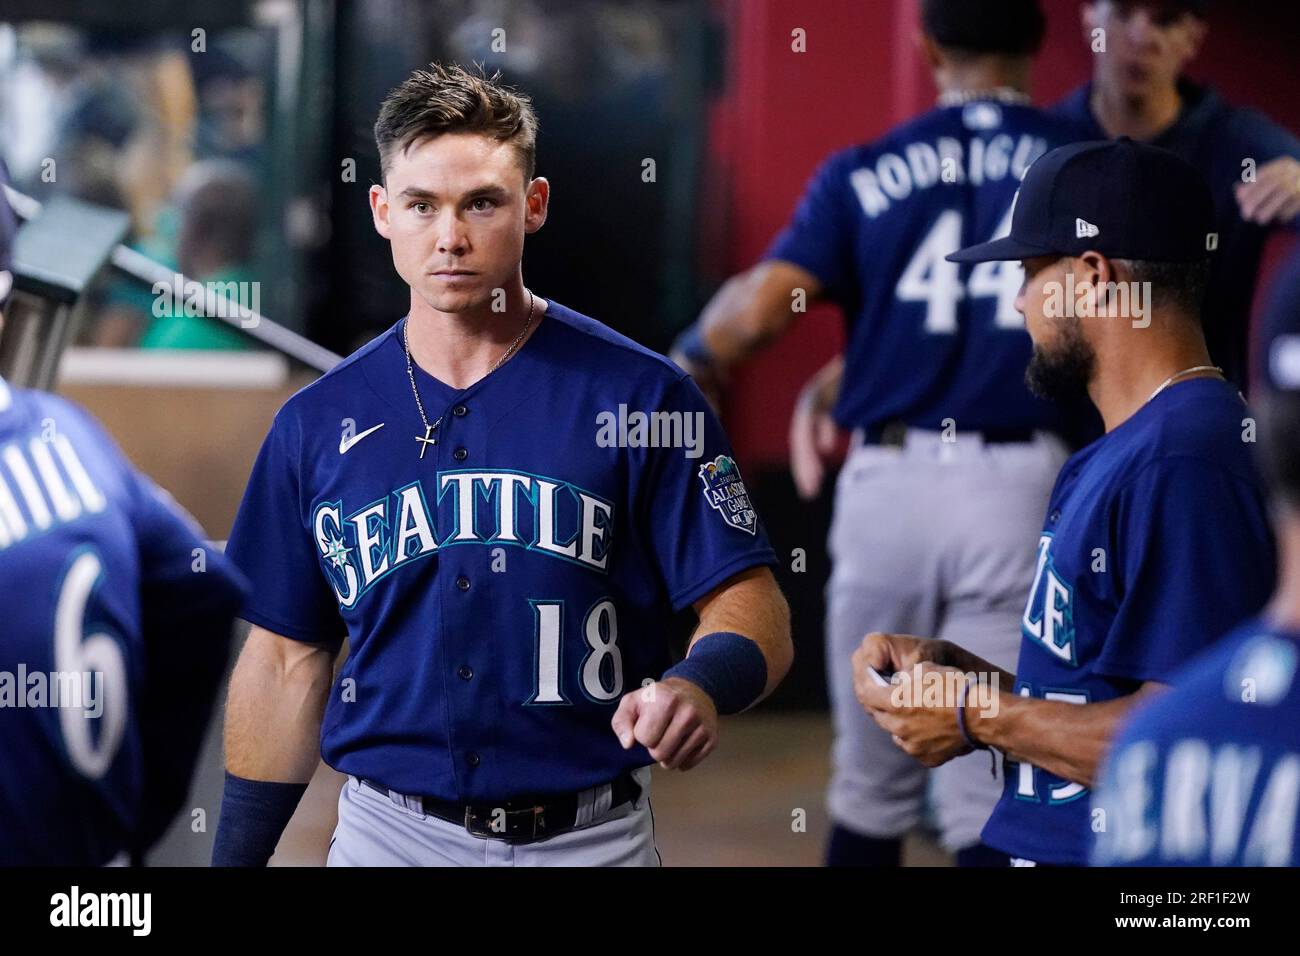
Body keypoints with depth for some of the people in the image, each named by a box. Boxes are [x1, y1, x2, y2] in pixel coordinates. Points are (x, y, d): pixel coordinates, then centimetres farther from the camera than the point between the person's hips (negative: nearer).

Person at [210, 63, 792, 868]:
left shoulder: (640, 395, -5)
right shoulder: (318, 423, 3)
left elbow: (752, 608, -8)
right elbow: (288, 662, 8)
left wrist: (698, 685, -30)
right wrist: (236, 858, 5)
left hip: (591, 838, -1)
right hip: (386, 832, 2)